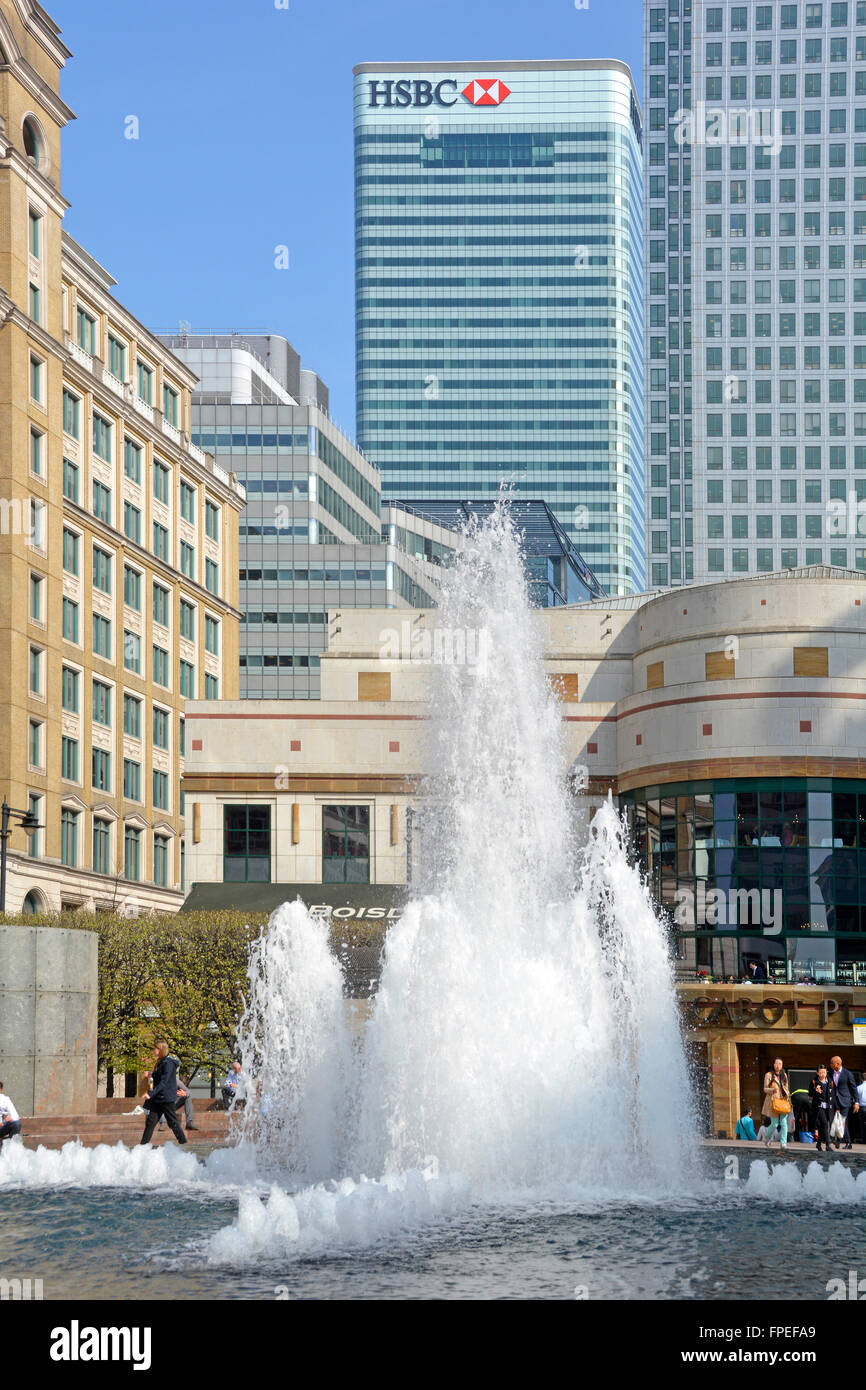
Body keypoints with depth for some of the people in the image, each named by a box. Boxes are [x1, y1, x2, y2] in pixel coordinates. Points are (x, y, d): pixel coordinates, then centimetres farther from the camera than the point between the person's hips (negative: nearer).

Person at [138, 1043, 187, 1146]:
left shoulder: (169, 1064, -14)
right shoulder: (159, 1064, 15)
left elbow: (163, 1082, -22)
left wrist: (151, 1094, -28)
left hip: (167, 1099, -9)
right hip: (157, 1099, 9)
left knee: (173, 1123, -2)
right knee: (150, 1122, 2)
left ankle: (184, 1143, 7)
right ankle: (143, 1144, 0)